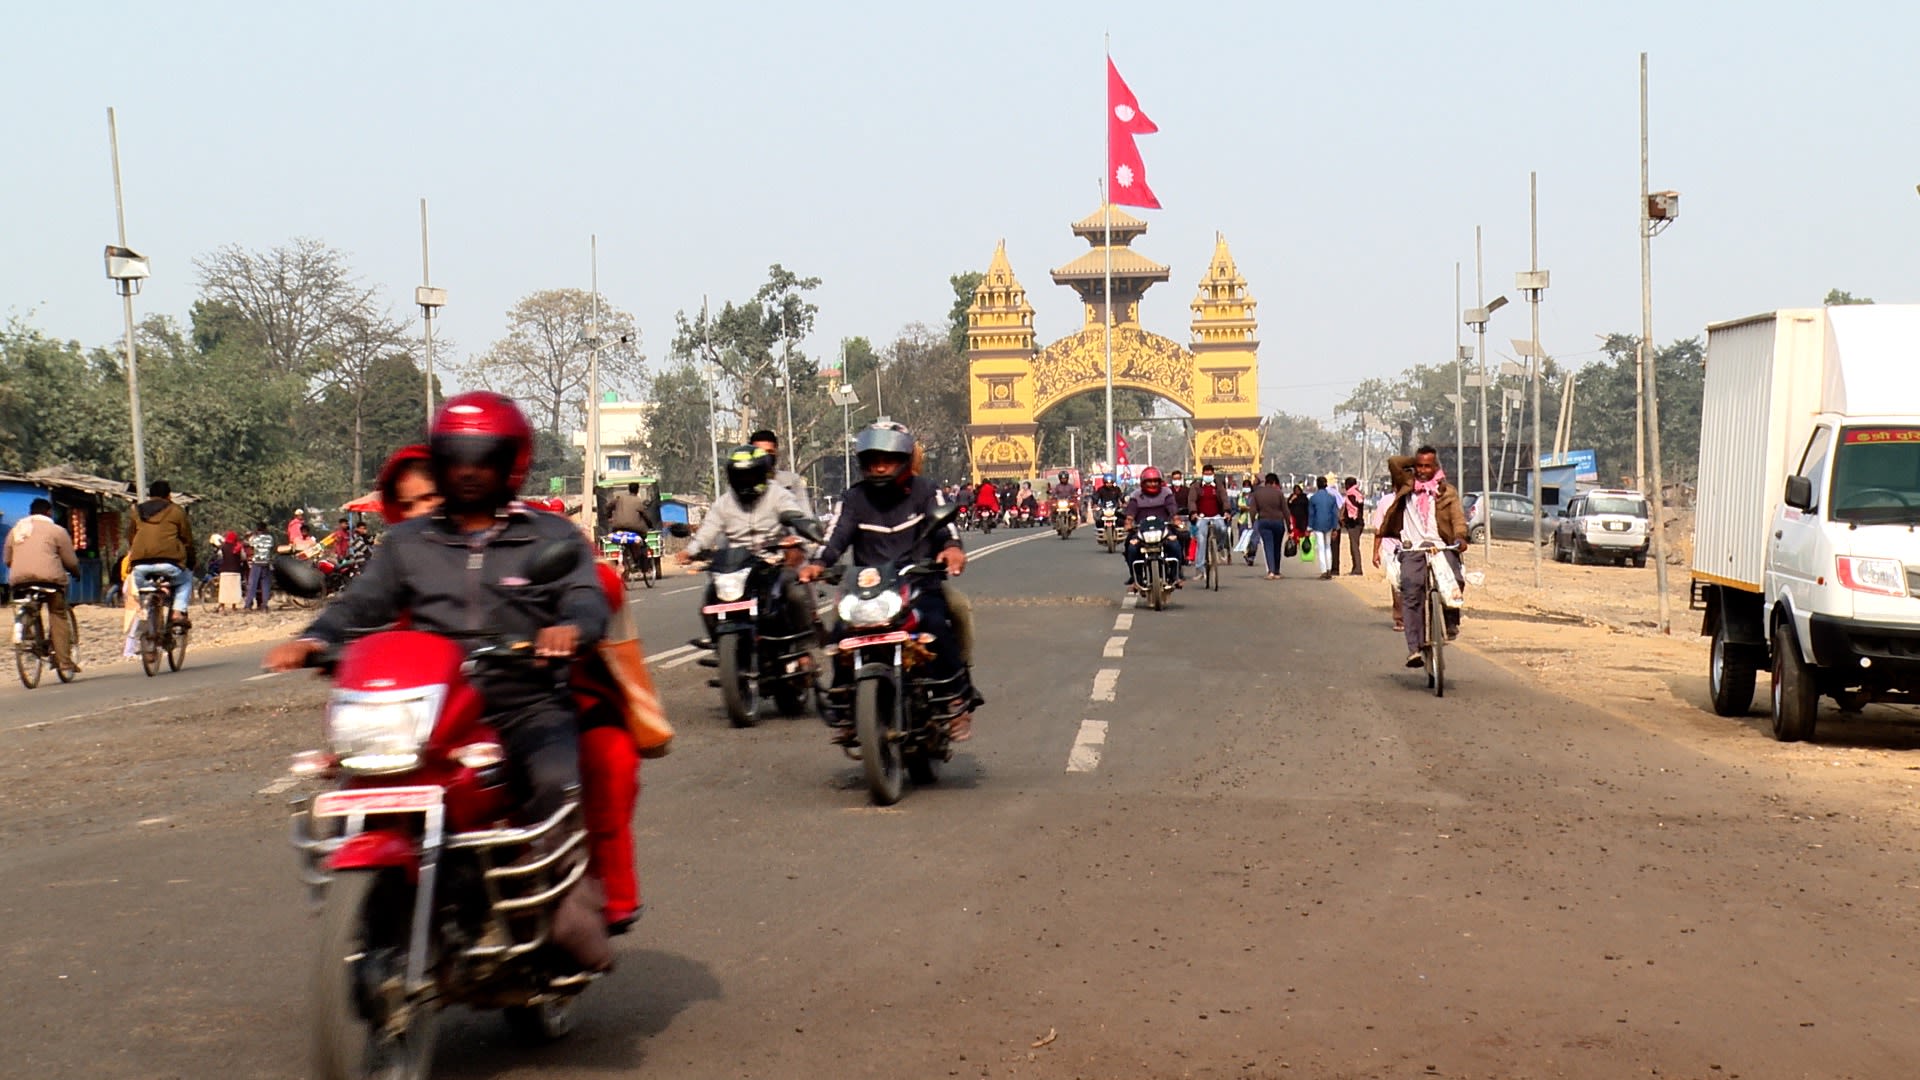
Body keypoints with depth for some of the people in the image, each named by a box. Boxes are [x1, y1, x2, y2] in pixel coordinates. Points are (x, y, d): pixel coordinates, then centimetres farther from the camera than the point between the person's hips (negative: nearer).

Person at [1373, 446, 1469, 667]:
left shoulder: (1447, 491, 15)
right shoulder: (1407, 485, 17)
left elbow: (1457, 516, 0)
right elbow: (1393, 462, 4)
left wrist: (1460, 537, -19)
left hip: (1441, 547, 0)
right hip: (1412, 549, 0)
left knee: (1454, 581, -24)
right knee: (1411, 595, -13)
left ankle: (1452, 622, 3)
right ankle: (1414, 648, -16)